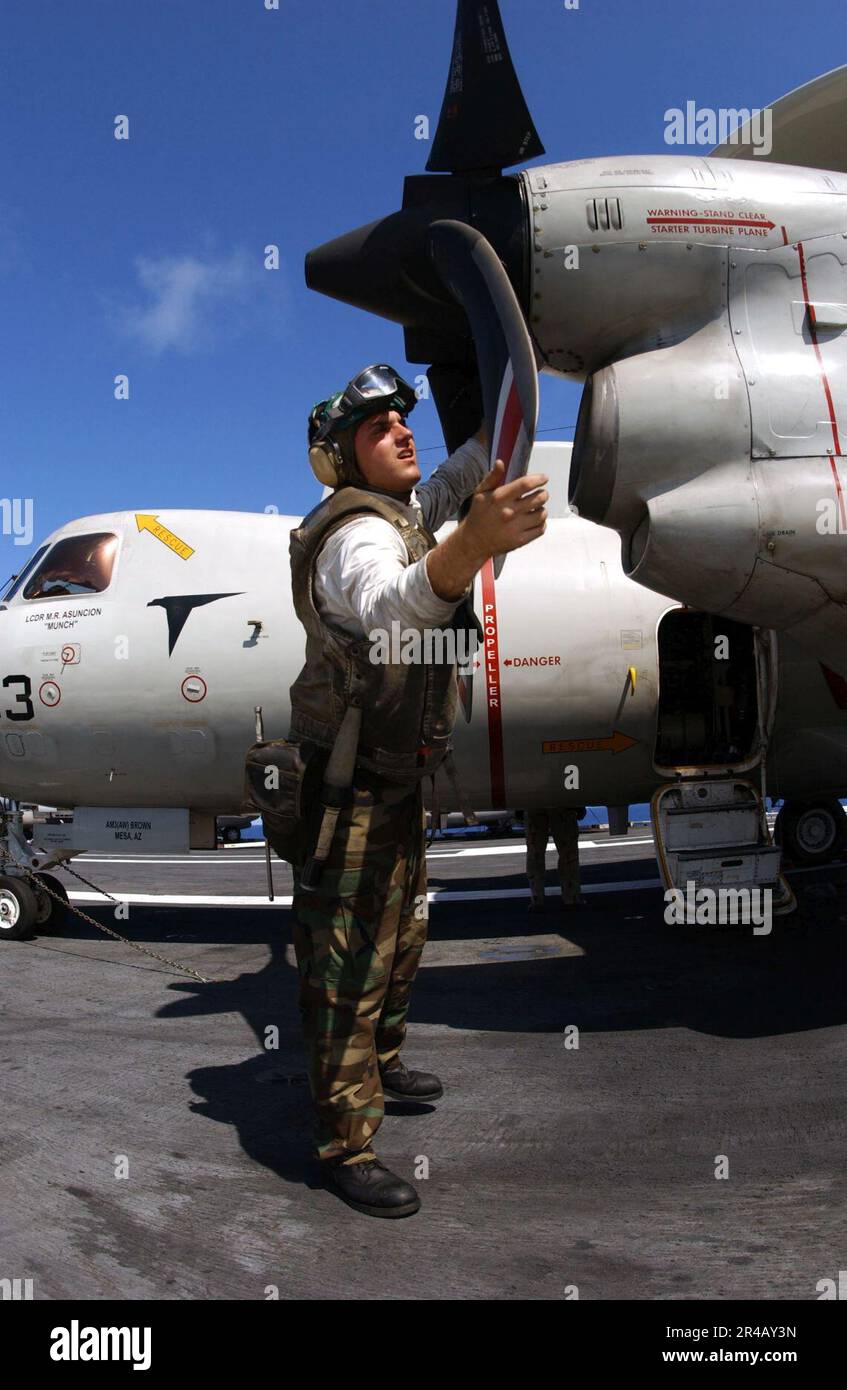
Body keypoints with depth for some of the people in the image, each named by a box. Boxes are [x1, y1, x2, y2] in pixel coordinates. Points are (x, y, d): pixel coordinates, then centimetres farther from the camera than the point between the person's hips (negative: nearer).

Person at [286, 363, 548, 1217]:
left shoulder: (401, 517, 10)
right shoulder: (358, 533, -22)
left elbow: (445, 487, 35)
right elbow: (390, 607, -47)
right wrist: (475, 545, -65)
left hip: (396, 786, 10)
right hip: (347, 793, -10)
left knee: (401, 939, 25)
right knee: (348, 970, 0)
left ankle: (379, 1063, 46)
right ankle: (345, 1147, 14)